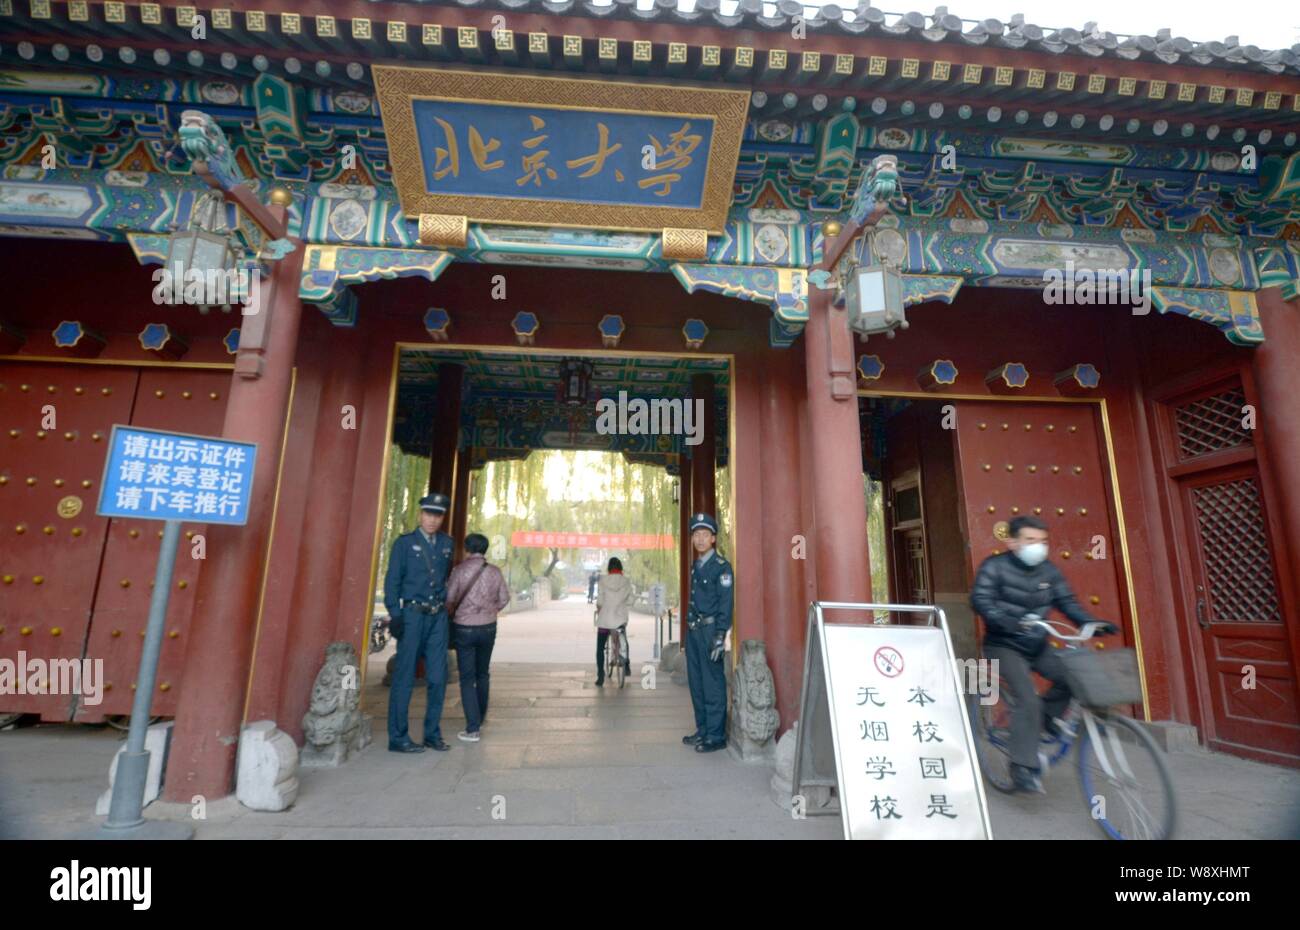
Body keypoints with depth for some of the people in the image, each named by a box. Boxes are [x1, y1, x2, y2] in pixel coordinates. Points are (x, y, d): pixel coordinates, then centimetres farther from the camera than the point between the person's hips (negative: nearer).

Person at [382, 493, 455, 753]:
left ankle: (433, 734, 21)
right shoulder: (404, 543, -1)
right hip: (413, 615, -4)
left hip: (438, 617, 4)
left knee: (438, 678, 7)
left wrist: (444, 605, 11)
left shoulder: (446, 543, 11)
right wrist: (394, 615, -9)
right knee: (404, 679, 3)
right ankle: (397, 738, 14)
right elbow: (392, 581, -3)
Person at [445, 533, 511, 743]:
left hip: (464, 629, -3)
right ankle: (481, 717, 34)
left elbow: (449, 600, -8)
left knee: (467, 678, 3)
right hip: (488, 627, 3)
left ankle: (472, 729, 1)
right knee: (482, 674, 21)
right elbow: (504, 598, 3)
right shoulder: (494, 571, -4)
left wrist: (451, 614, 14)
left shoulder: (459, 570, -12)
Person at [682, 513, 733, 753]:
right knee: (696, 683, 14)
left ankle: (716, 735, 7)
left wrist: (720, 636, -19)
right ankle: (703, 730, 26)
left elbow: (725, 604, -14)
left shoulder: (721, 566, -9)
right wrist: (689, 627, 15)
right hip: (693, 630, 8)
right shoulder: (695, 566, 15)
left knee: (713, 684, -2)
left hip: (710, 629, -8)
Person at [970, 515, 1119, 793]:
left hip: (1037, 646, 6)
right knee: (1027, 697, -20)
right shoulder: (995, 567, -12)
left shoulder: (1048, 570, 4)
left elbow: (1067, 602, 2)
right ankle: (1024, 767, -11)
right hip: (1004, 645, -6)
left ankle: (1044, 718, 14)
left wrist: (1092, 623, -16)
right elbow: (981, 600, -23)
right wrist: (1009, 623, -38)